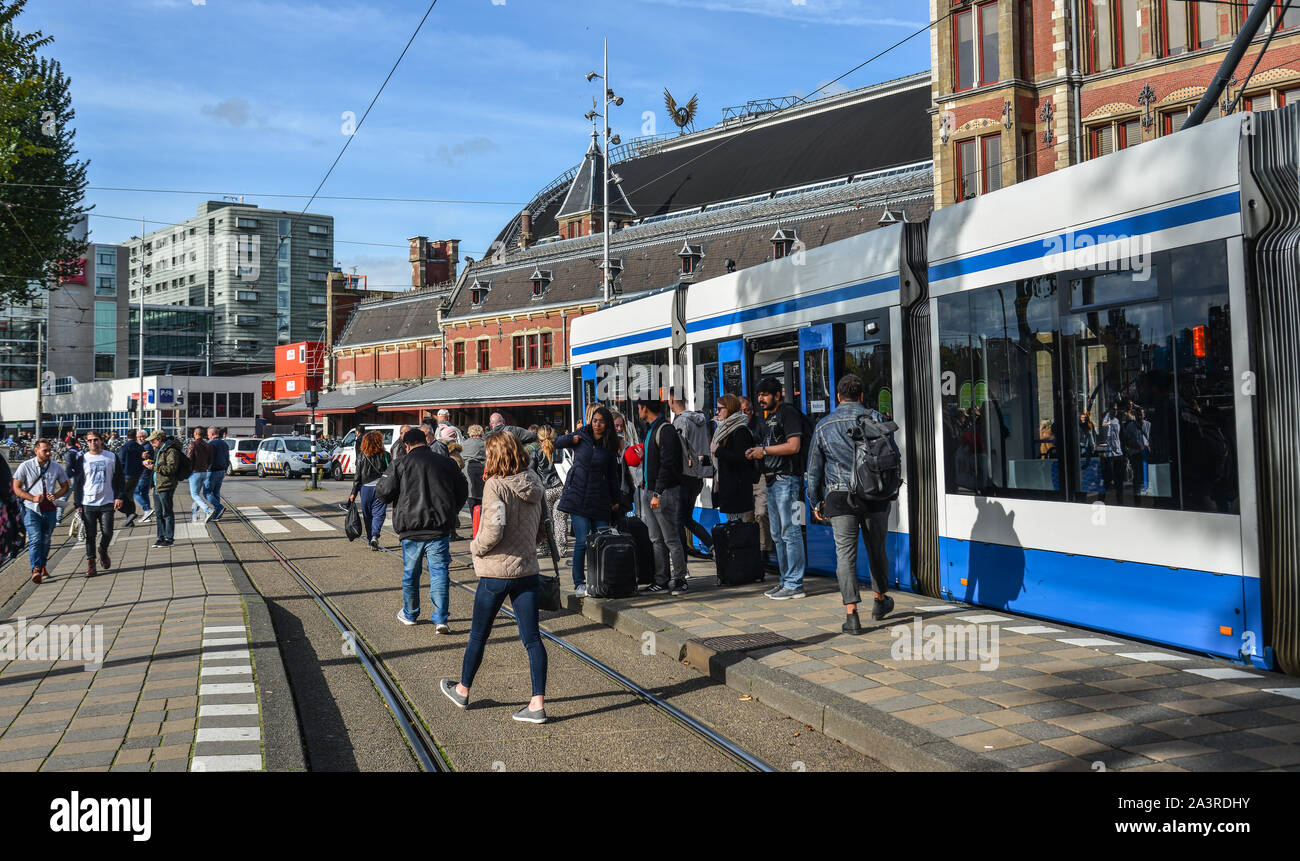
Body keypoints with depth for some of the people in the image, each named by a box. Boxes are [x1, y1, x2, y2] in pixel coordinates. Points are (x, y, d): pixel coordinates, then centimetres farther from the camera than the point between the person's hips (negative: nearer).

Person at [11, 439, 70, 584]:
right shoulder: (25, 466, -2)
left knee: (45, 540, 12)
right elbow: (16, 488, -1)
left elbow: (65, 486, 14)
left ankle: (42, 566, 28)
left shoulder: (57, 467, 4)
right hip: (32, 509, -3)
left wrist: (56, 496, -8)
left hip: (50, 510, 3)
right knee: (35, 539, -15)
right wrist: (33, 498, -17)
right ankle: (35, 569, -17)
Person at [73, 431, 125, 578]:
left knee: (107, 533, -4)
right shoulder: (82, 460, 5)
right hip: (88, 504, 0)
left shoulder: (112, 457, 6)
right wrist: (77, 504, 1)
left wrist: (119, 497, -1)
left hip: (107, 502, 0)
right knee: (90, 535, -1)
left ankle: (103, 551, 26)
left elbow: (119, 479, 10)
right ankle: (90, 563, 9)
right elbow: (77, 483, 7)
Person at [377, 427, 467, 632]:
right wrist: (451, 512, 25)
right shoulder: (446, 463, 5)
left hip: (411, 529, -1)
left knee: (410, 572, 15)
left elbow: (383, 492, -7)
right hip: (440, 528, 1)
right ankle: (440, 619, -5)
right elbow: (463, 490, 11)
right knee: (439, 571, 3)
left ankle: (410, 614, 30)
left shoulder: (400, 464, -3)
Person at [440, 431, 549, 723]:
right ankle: (538, 704, 3)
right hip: (528, 569, 5)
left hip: (496, 571, -5)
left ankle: (463, 690, 31)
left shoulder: (496, 485, -15)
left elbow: (494, 529, -24)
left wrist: (476, 547, -7)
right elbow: (540, 530, 9)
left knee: (478, 634, 13)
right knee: (532, 637, 5)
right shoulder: (533, 485, 4)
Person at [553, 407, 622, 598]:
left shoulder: (610, 446, 8)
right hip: (577, 495, -2)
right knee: (582, 541, -8)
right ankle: (579, 583, -2)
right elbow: (557, 444, 17)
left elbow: (612, 475, 14)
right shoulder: (582, 436, 6)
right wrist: (572, 439, -2)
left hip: (599, 498, 2)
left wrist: (615, 500, 13)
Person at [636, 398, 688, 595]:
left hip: (665, 491, -10)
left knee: (671, 539, -4)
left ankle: (679, 579, 2)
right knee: (656, 540, 9)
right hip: (648, 491, 10)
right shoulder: (650, 429, 18)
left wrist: (658, 494, -22)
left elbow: (667, 464, -20)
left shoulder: (666, 430, -13)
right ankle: (661, 581, 13)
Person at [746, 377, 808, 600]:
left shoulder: (789, 413, -9)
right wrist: (756, 453, 9)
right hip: (772, 480, 10)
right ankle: (786, 580, 19)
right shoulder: (768, 417, 20)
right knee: (778, 534, 12)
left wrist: (764, 450, -13)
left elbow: (793, 446, -19)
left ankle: (794, 584, -5)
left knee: (790, 532, -8)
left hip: (787, 479, -10)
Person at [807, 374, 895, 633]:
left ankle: (851, 614, -10)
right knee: (876, 549, 17)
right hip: (874, 495, 1)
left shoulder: (824, 425, 5)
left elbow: (814, 469, 9)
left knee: (845, 553, -1)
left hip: (839, 498, -1)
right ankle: (880, 601, 36)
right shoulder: (875, 418, 2)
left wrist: (816, 503, 16)